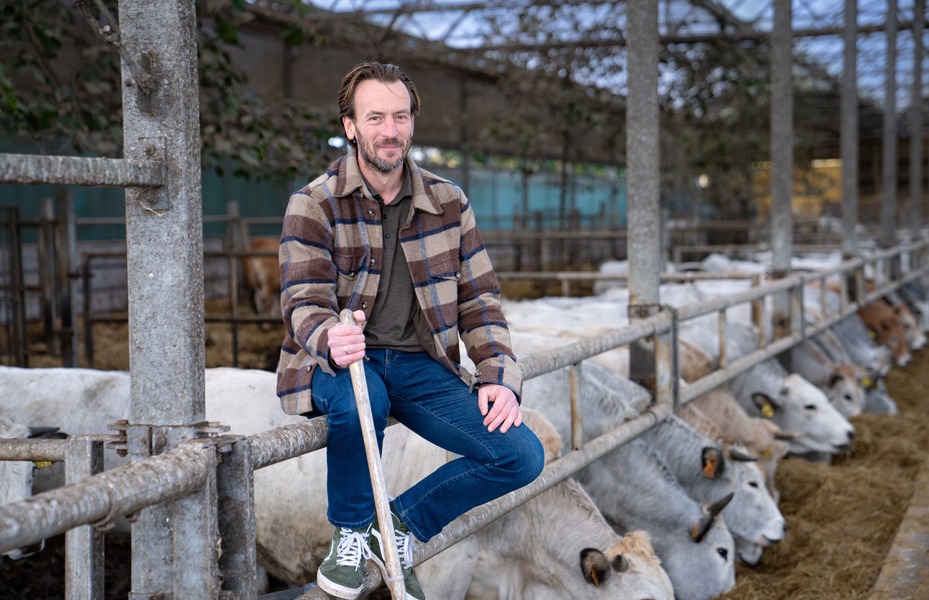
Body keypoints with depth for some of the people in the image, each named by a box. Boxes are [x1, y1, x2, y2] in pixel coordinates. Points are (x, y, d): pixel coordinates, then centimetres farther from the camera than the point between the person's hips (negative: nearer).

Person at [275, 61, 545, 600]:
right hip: (341, 362, -3)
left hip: (423, 367, 3)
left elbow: (480, 299, 10)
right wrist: (331, 342, -37)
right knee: (358, 399, -40)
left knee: (523, 456, -15)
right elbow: (305, 304, -12)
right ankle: (351, 533, -9)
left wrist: (500, 377, -6)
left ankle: (400, 524, 7)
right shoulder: (314, 204, -3)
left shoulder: (449, 202, 7)